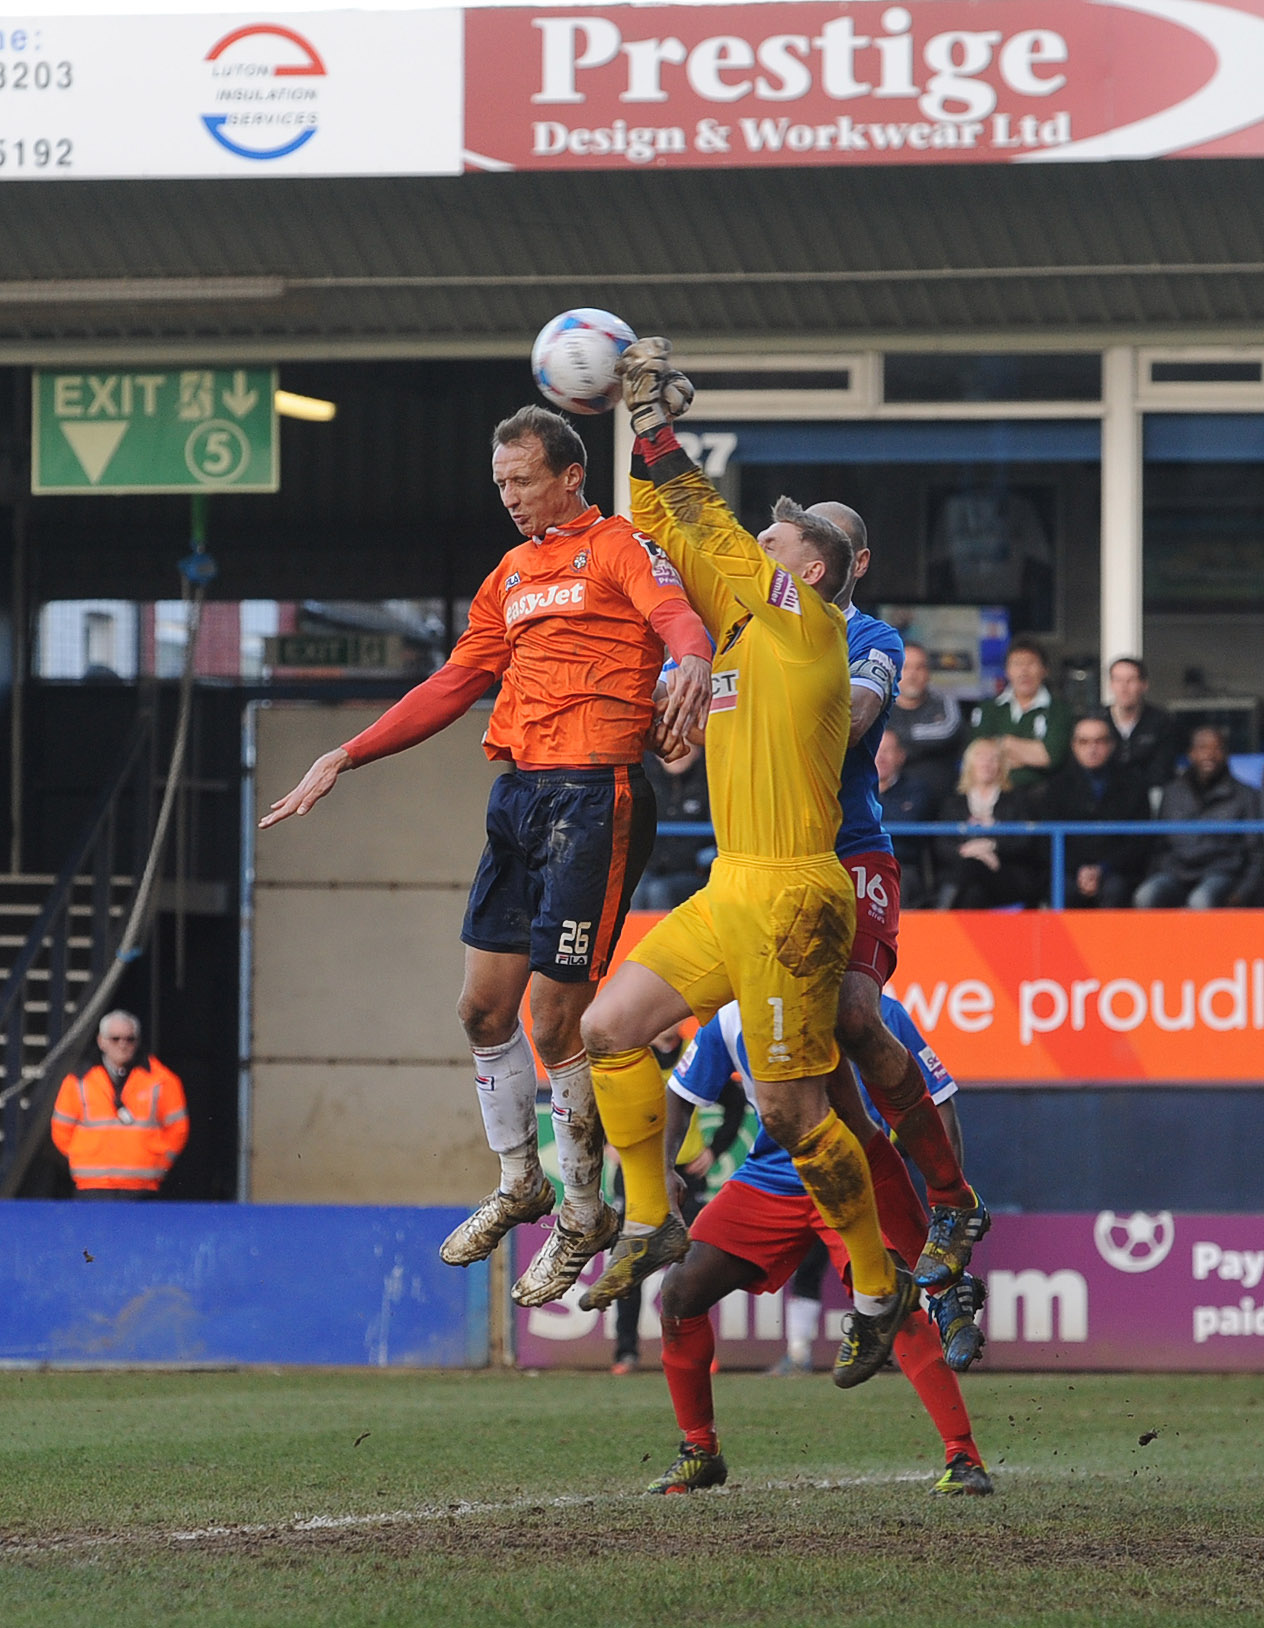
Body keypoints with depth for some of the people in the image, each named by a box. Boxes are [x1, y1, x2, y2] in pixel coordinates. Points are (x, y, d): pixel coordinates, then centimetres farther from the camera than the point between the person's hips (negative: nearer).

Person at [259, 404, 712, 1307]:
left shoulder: (617, 548, -2)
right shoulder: (512, 573, 21)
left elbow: (676, 614, -22)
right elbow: (456, 684, 25)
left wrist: (694, 660, -46)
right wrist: (344, 758, 21)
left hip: (595, 793, -8)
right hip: (521, 793, 8)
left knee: (555, 1022, -8)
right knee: (485, 1005, 10)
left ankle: (585, 1215, 8)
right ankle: (519, 1183, 28)